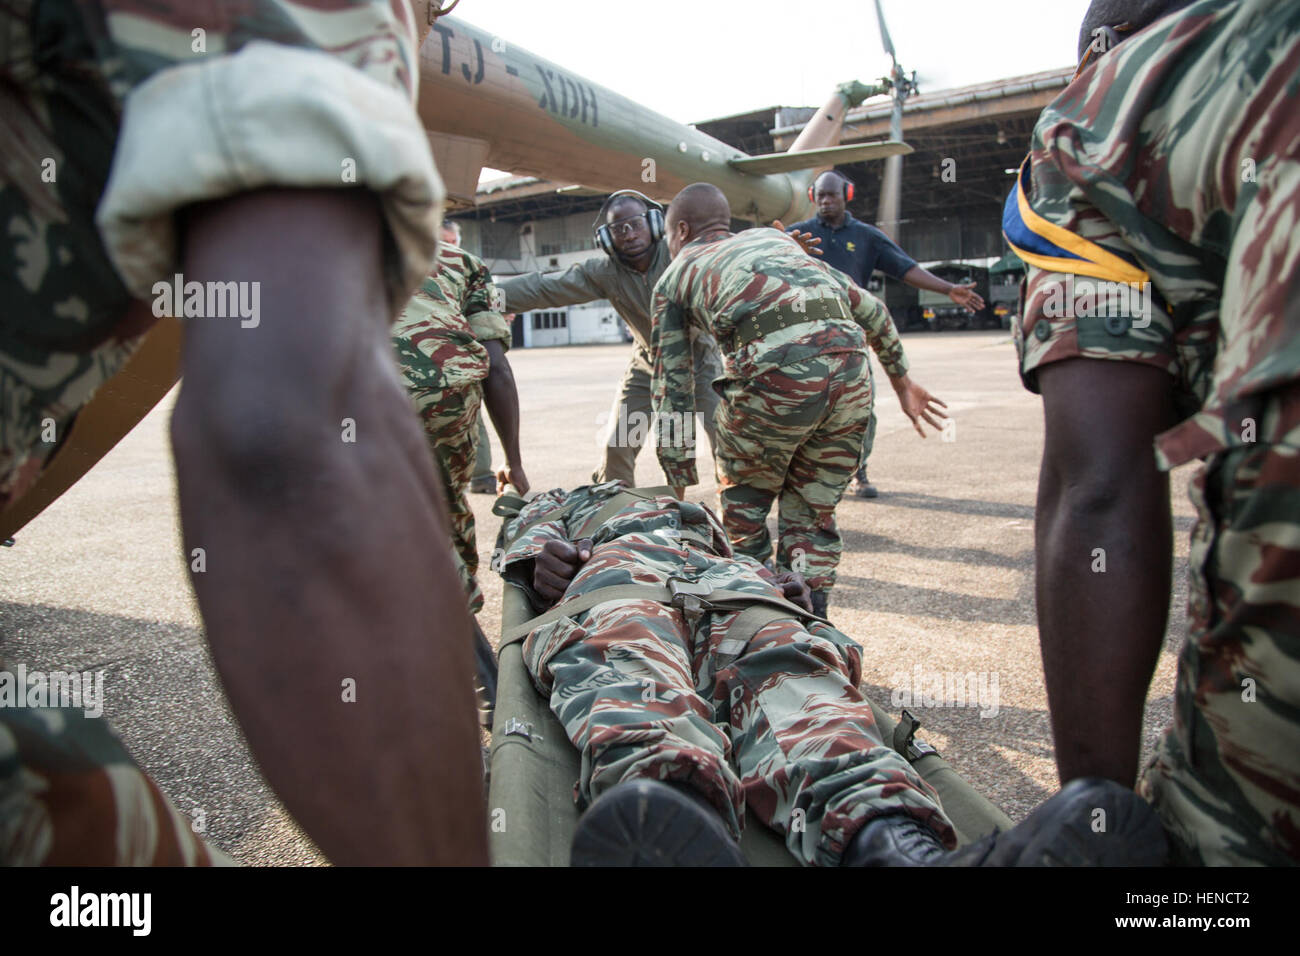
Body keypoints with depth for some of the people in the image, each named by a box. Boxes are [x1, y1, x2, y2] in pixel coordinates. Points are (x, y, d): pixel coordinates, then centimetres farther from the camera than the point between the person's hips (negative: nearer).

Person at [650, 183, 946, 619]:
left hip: (775, 372, -4)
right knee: (813, 514, 18)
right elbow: (869, 307, 30)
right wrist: (901, 380, 37)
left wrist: (678, 490, 27)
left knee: (743, 506, 20)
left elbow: (672, 393, 22)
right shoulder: (771, 236, 35)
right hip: (850, 370, 4)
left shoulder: (675, 276, 25)